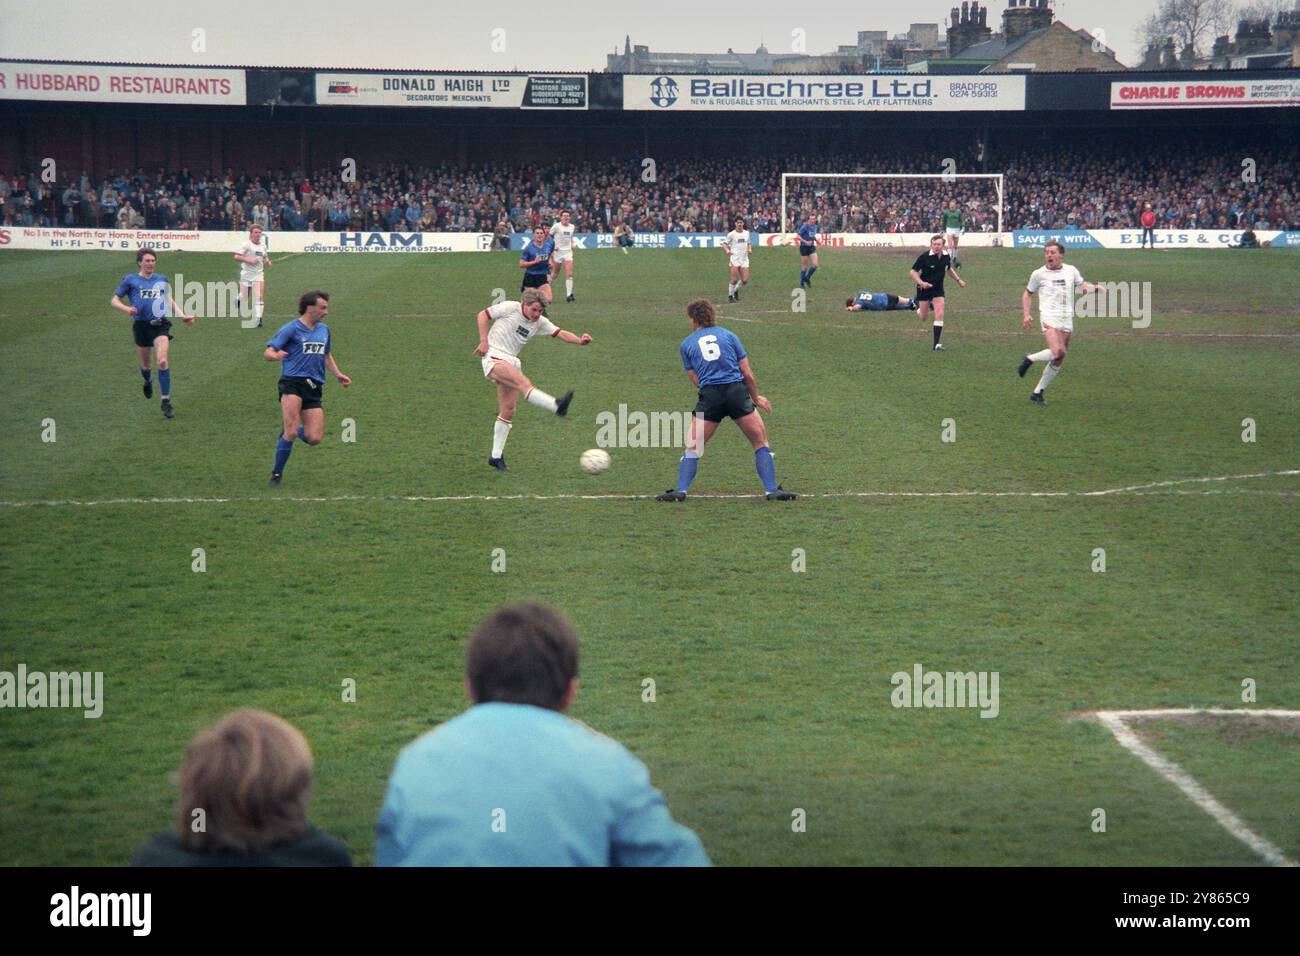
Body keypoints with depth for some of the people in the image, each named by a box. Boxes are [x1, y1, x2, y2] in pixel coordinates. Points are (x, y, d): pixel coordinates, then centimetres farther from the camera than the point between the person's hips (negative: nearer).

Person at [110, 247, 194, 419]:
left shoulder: (161, 279, 11)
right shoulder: (130, 280, 3)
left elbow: (170, 300, 24)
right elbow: (115, 300, 4)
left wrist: (182, 315, 12)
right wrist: (126, 308, -16)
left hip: (160, 324, 0)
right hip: (141, 325, 0)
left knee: (163, 361, -18)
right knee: (145, 363, 13)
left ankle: (166, 401, -11)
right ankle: (148, 381, 50)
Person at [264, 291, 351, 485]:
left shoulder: (324, 329, 19)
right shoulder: (291, 329, -2)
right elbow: (267, 352, -9)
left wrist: (337, 374, 21)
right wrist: (275, 355, -32)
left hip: (314, 387, 6)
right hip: (292, 382, -6)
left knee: (314, 438, -5)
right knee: (291, 432, -20)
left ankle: (290, 431, 29)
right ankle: (276, 473, -3)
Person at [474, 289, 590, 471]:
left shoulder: (539, 322, 10)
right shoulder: (510, 308, -5)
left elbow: (560, 333, 2)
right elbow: (482, 316, 0)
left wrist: (579, 340, -16)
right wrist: (484, 341, -9)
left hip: (511, 362, 8)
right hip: (494, 358, -8)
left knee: (507, 411, 5)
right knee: (524, 383, -29)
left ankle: (496, 456, 11)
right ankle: (556, 406, -49)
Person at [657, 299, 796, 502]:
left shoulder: (687, 344, 15)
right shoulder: (728, 335, 15)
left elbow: (695, 380, 13)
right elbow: (747, 373, 12)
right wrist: (756, 398, 26)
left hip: (709, 395, 0)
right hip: (737, 391, 0)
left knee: (692, 448, 10)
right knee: (761, 443, 10)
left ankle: (680, 490, -2)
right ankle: (772, 490, 2)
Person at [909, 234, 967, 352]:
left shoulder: (946, 257, -3)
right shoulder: (924, 257, -18)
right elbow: (913, 272, -14)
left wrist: (958, 279, 15)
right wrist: (921, 283, -29)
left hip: (938, 289, 3)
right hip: (924, 289, -3)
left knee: (939, 315, -13)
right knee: (924, 318, 7)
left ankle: (936, 344, -8)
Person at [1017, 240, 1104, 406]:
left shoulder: (1071, 271, 8)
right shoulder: (1039, 274, 3)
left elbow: (1083, 286, 20)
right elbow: (1027, 294, 15)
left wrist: (1095, 288, -2)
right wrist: (1026, 314, 3)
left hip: (1067, 319, 4)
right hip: (1049, 318, -4)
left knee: (1058, 361, 3)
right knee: (1058, 352, -27)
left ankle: (1037, 392, 15)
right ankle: (1030, 359, -2)